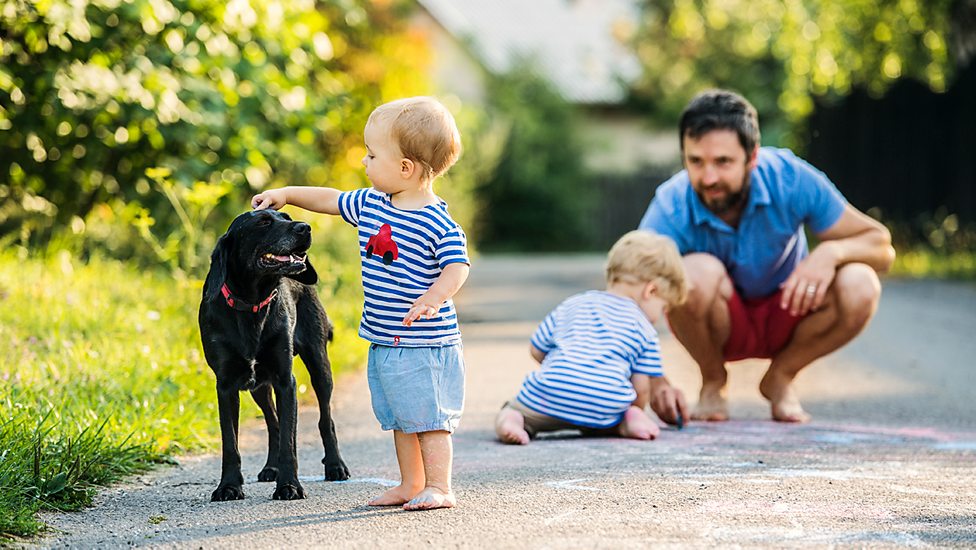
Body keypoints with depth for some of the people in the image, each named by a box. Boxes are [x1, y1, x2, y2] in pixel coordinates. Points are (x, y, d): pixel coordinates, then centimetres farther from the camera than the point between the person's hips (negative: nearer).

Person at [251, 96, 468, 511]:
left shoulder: (438, 223, -17)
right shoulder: (370, 205, 7)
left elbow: (456, 267, -22)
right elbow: (331, 200, 23)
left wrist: (432, 298, -38)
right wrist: (286, 194, 21)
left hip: (425, 343, -8)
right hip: (383, 342, 8)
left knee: (430, 417, -4)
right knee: (400, 419, 15)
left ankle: (439, 488, 2)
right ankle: (410, 485, 23)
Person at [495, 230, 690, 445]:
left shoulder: (572, 304, 23)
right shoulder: (645, 330, 14)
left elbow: (536, 349, 24)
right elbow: (641, 388, 10)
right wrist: (633, 411, 31)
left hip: (549, 393, 0)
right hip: (603, 405, 0)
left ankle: (511, 419, -13)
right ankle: (627, 421, 2)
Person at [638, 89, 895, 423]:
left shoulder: (790, 179, -24)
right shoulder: (671, 210, -28)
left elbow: (881, 247, -17)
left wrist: (830, 252, -40)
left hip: (786, 316, 2)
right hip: (719, 325, -1)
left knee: (859, 287, -29)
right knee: (696, 273, -36)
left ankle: (780, 377, -1)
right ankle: (713, 382, -4)